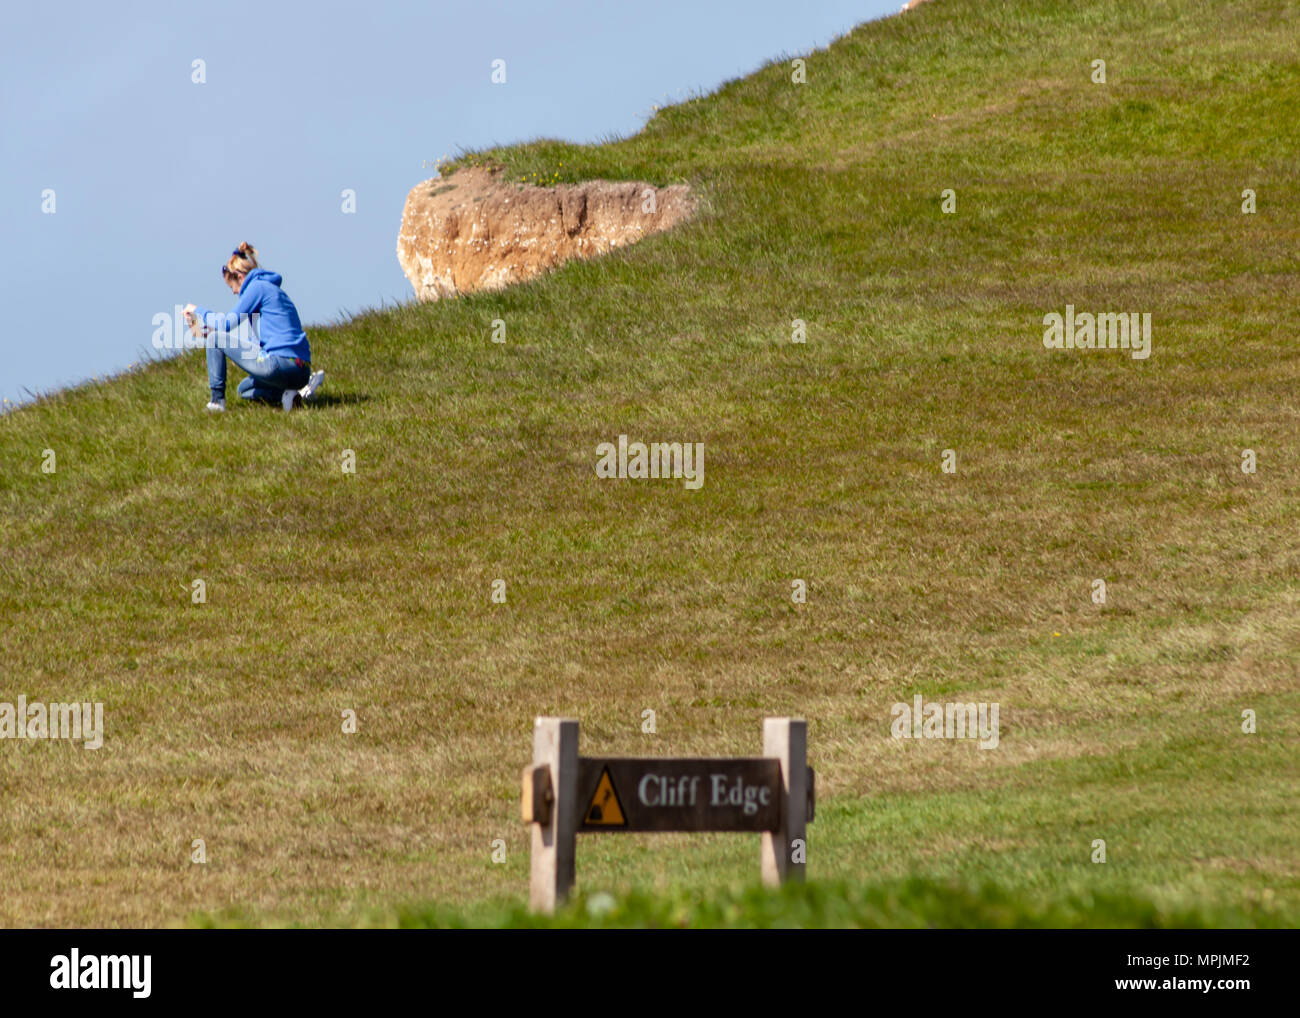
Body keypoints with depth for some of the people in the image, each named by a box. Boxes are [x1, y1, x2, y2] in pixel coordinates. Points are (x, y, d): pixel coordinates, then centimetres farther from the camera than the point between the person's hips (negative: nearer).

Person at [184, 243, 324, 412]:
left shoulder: (258, 287, -3)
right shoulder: (273, 289, 26)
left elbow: (228, 323, -4)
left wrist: (198, 310, 13)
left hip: (280, 363, -9)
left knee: (215, 338, 0)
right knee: (244, 389, 34)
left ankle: (217, 399, 1)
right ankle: (293, 392, 7)